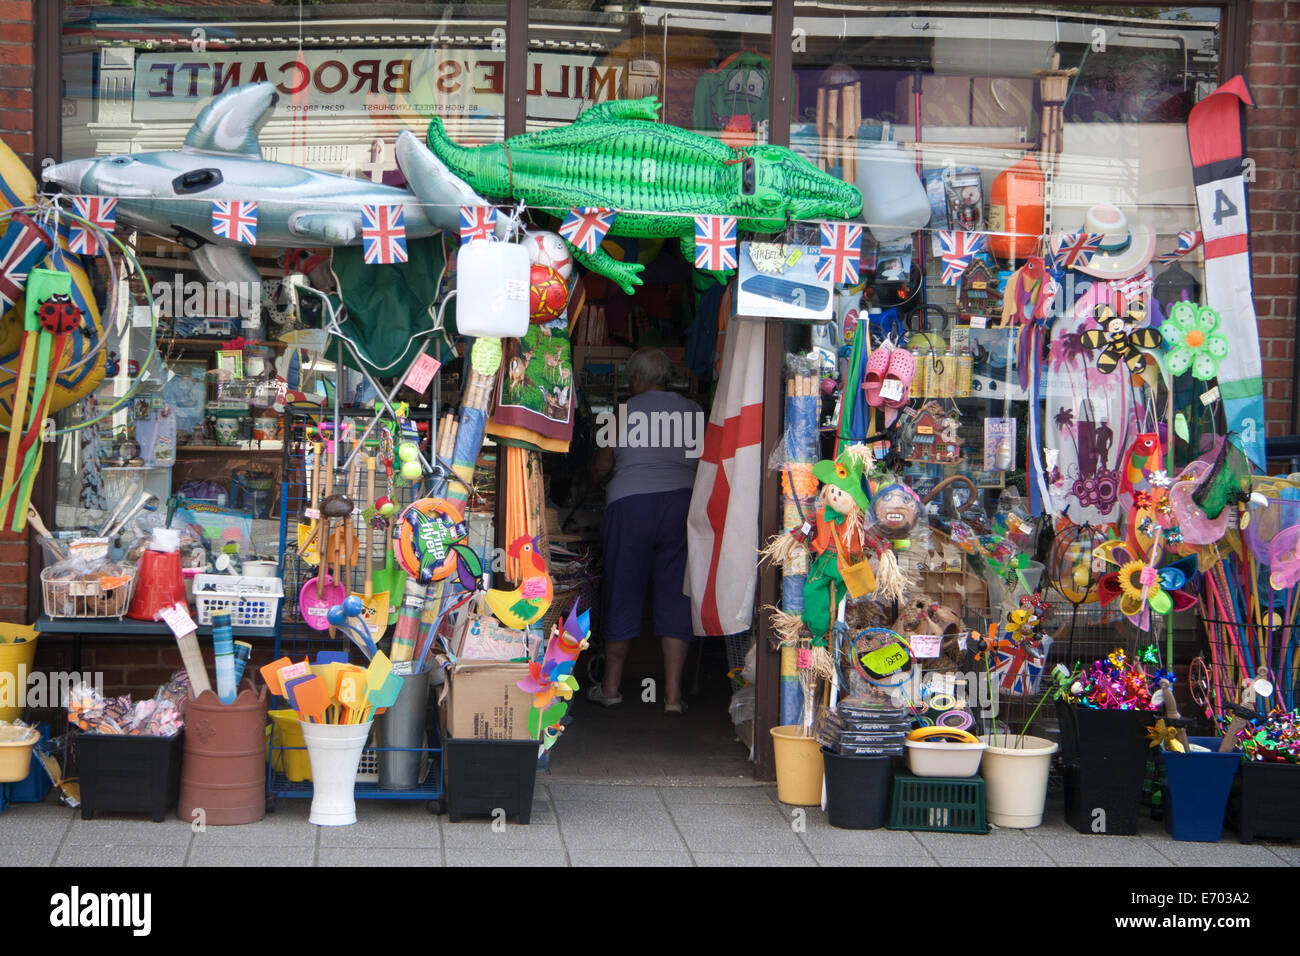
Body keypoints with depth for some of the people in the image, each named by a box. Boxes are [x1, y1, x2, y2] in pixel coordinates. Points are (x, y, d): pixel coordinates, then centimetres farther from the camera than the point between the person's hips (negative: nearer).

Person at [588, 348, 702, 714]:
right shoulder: (693, 412, 7)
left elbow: (600, 470, 9)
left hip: (630, 504, -2)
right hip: (683, 503, 2)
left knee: (623, 592, 8)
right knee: (675, 597, 4)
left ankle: (611, 687, 16)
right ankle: (673, 693, 0)